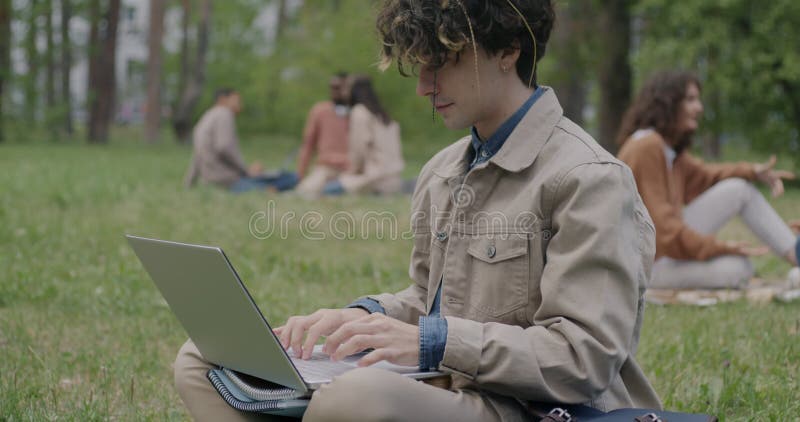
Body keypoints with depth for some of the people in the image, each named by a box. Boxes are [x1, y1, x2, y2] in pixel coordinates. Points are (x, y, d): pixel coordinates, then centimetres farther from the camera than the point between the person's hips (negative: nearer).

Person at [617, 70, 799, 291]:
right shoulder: (646, 147, -22)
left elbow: (701, 175, 23)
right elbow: (663, 228, -25)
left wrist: (754, 171, 8)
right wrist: (724, 247, -21)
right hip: (649, 262, -10)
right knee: (736, 269, -30)